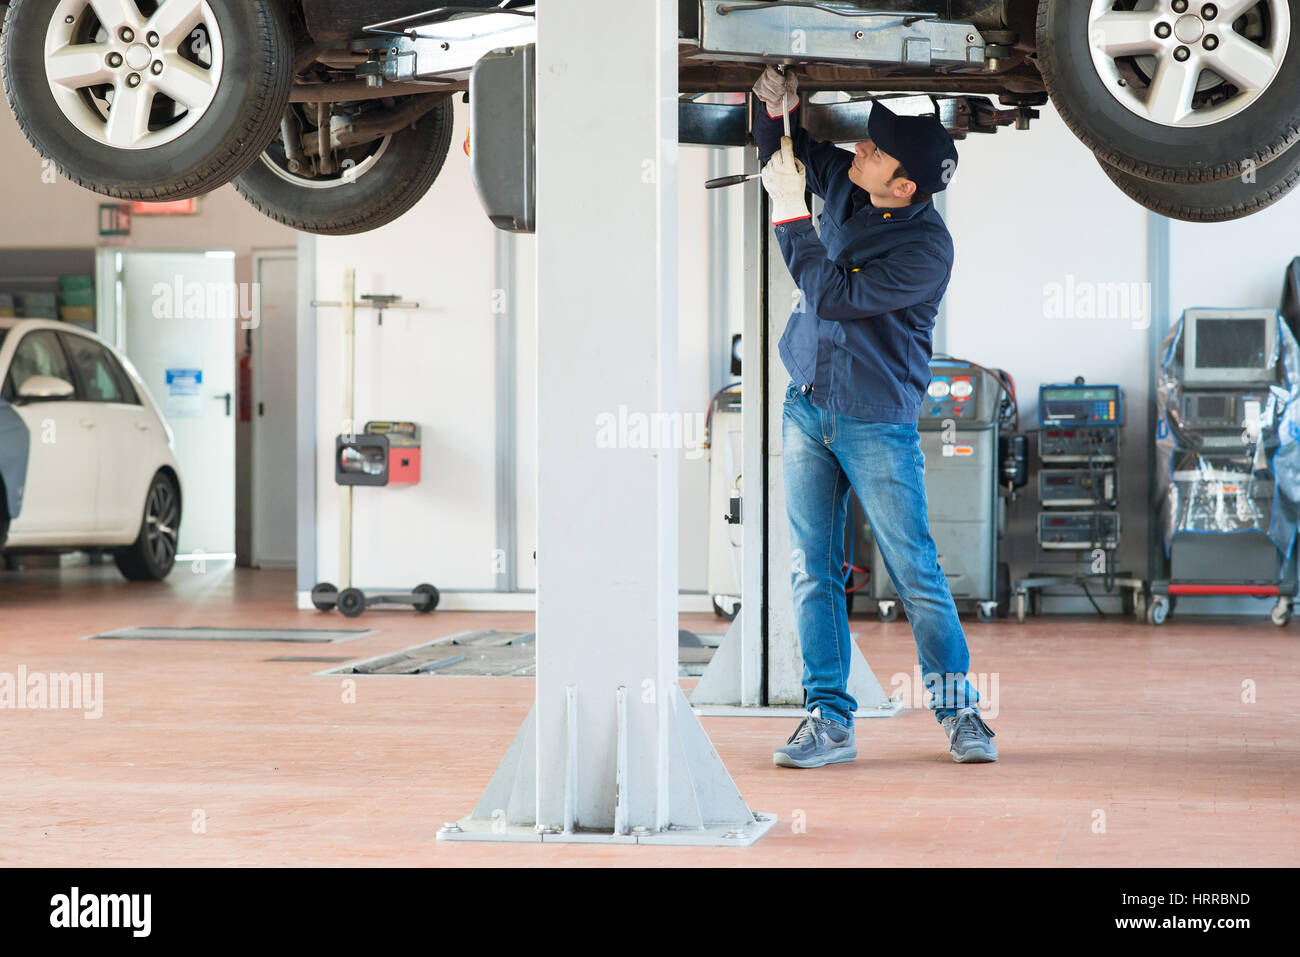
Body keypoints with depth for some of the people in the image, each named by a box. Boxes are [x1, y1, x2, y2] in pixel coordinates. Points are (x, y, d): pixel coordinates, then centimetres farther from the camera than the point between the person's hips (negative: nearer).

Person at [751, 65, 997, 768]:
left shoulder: (927, 249, -20)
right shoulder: (843, 183, 0)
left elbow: (833, 295, -24)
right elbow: (786, 153, 20)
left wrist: (790, 214, -20)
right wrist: (776, 104, -1)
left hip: (878, 424, -6)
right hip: (805, 409, 6)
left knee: (915, 573, -2)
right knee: (813, 571, 2)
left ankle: (958, 710, 11)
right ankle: (829, 718, 5)